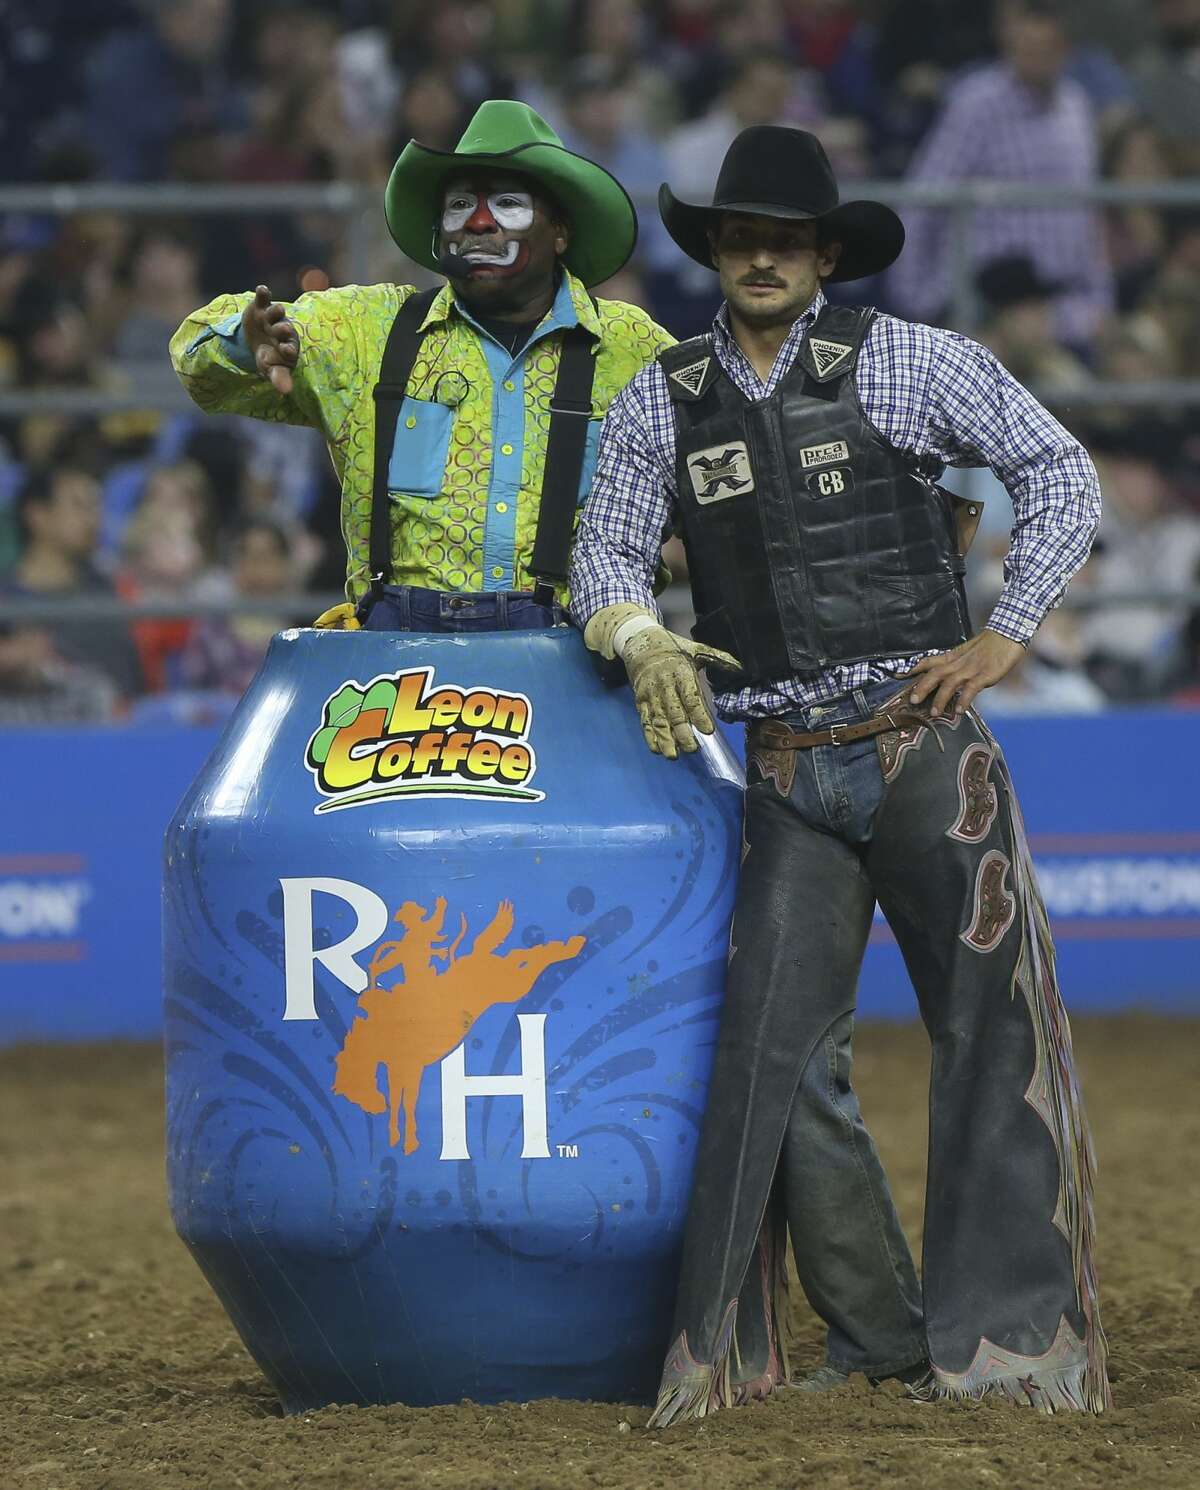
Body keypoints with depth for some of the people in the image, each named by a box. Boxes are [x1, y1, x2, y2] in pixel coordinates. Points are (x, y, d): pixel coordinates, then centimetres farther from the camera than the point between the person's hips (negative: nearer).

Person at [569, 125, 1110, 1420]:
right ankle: (878, 1338, 7)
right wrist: (640, 642, -15)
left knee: (990, 1031, -2)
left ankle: (1002, 1335, 6)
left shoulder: (904, 363, 0)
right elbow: (605, 553, 7)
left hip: (924, 745, -3)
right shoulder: (660, 403, 9)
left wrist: (1003, 638, -5)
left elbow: (1058, 470, 2)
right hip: (789, 779, 3)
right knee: (781, 1055, -3)